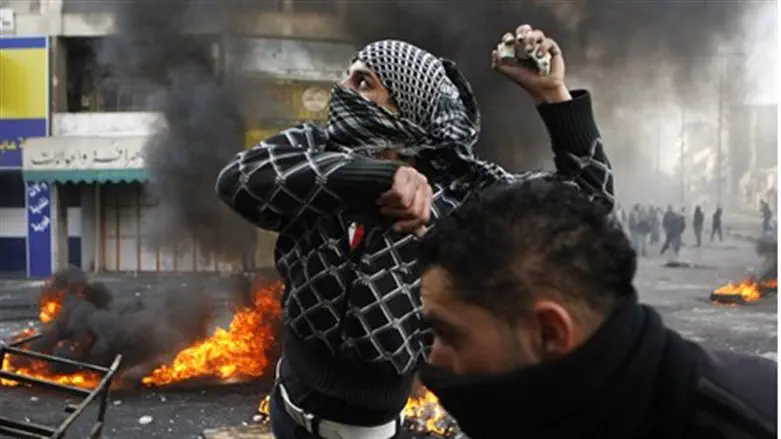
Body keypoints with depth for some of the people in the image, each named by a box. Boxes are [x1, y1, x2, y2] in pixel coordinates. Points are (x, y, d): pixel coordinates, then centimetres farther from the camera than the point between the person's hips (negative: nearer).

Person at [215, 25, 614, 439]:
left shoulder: (460, 186, -11)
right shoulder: (311, 146, -8)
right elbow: (238, 179, -28)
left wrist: (552, 92, -18)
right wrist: (375, 177, -37)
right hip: (294, 399, 2)